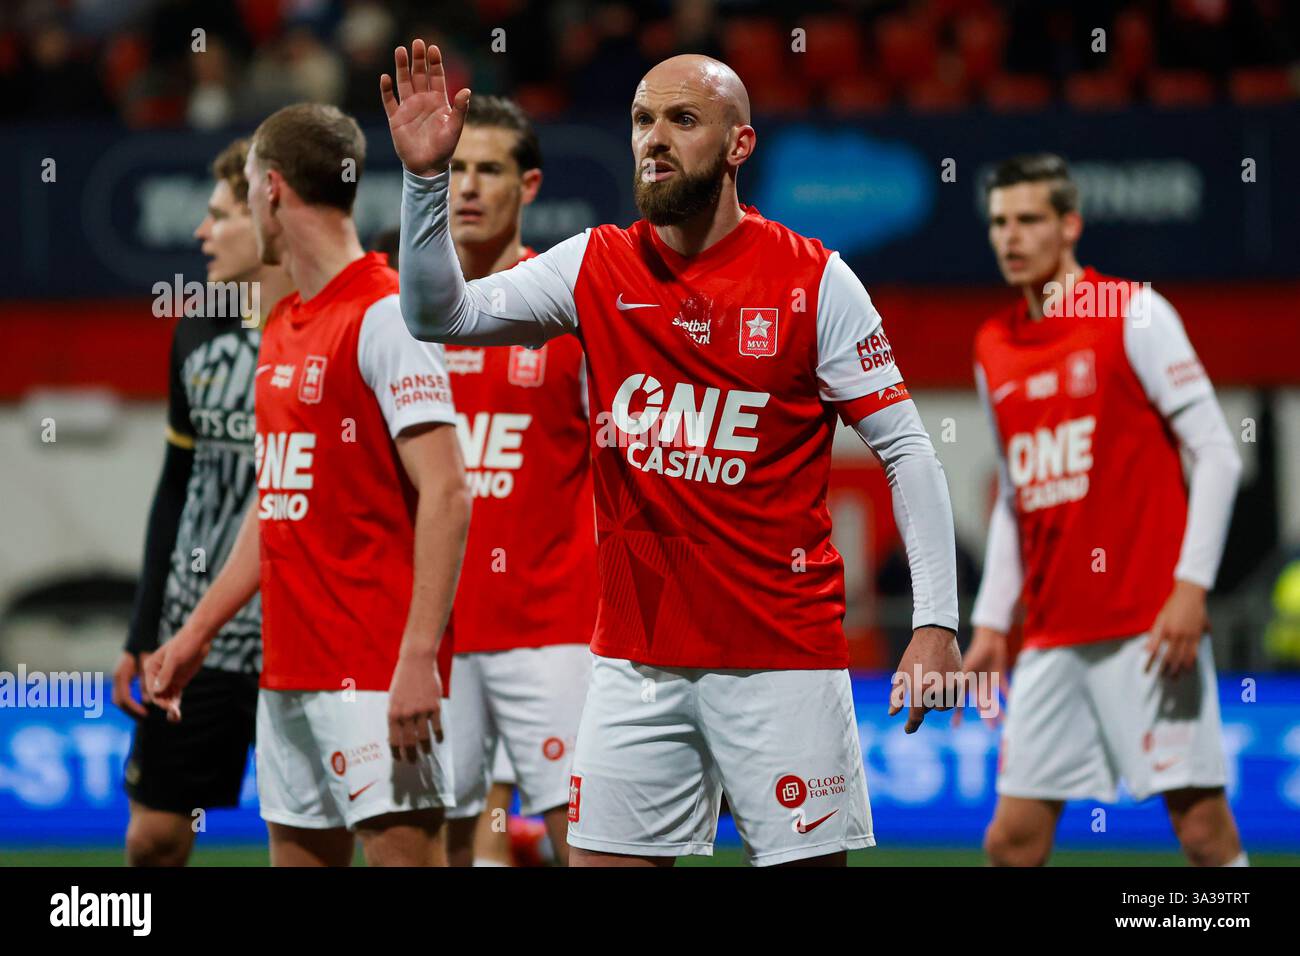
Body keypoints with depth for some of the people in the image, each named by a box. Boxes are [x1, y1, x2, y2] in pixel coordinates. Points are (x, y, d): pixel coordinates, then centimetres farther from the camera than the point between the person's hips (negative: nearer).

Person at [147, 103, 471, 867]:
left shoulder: (384, 315, -11)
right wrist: (197, 633, 24)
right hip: (287, 672, 9)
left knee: (401, 849, -13)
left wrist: (418, 657, -24)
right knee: (300, 854, 9)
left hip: (376, 674, -9)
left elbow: (446, 495, -17)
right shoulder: (284, 328, 17)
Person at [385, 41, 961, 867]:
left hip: (784, 658, -3)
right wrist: (426, 177, -14)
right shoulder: (596, 268, 5)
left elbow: (907, 450, -4)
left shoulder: (814, 280, -4)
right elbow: (439, 313, 1)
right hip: (637, 661, 3)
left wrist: (937, 621, -12)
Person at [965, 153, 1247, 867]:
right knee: (1013, 837, 1)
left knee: (1201, 822, -9)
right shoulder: (994, 350, 14)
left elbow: (1217, 454, -6)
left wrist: (1191, 586, -15)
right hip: (1051, 639, 6)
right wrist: (991, 620, 15)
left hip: (1149, 625, -6)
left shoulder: (1134, 314, -3)